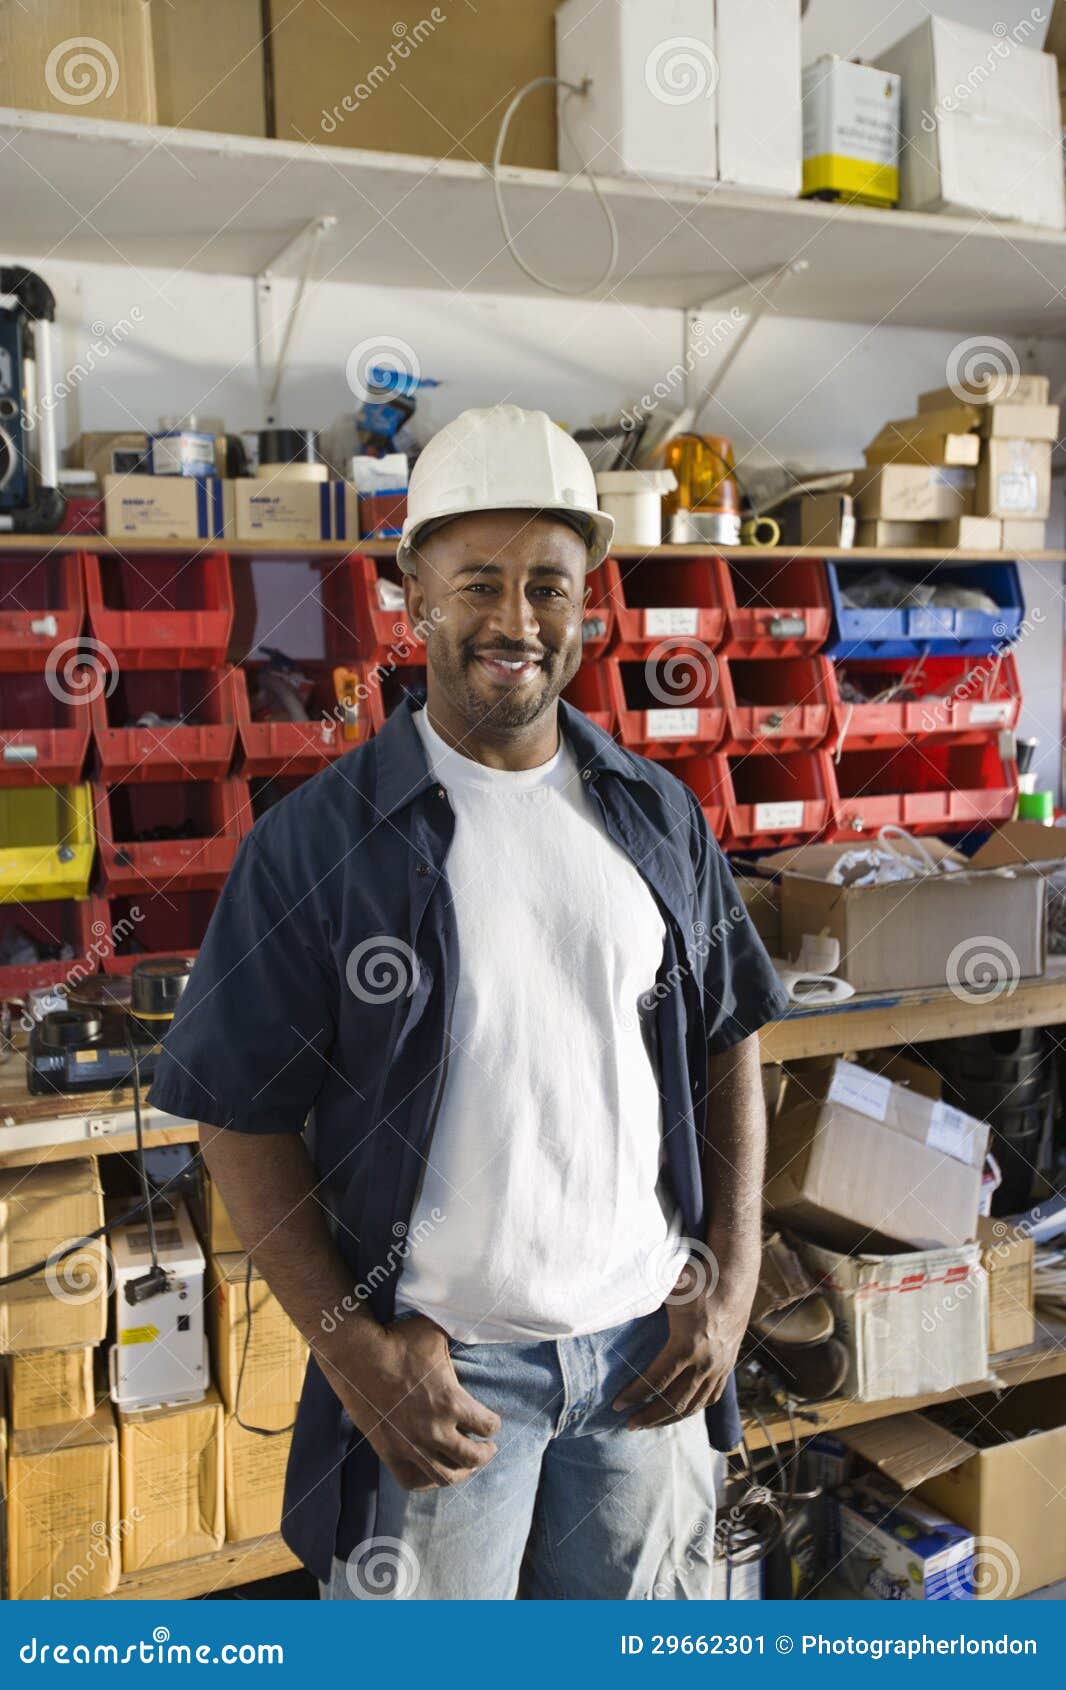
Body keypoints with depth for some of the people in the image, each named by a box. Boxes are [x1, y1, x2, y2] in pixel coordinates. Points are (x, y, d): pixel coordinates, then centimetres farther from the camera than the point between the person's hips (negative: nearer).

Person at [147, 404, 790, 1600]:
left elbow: (727, 1042, 8)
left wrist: (732, 1277, 0)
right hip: (440, 1362, -3)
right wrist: (348, 1342, -13)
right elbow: (239, 1112, -8)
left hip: (647, 1344, 4)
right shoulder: (313, 843, -11)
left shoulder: (658, 818, 1)